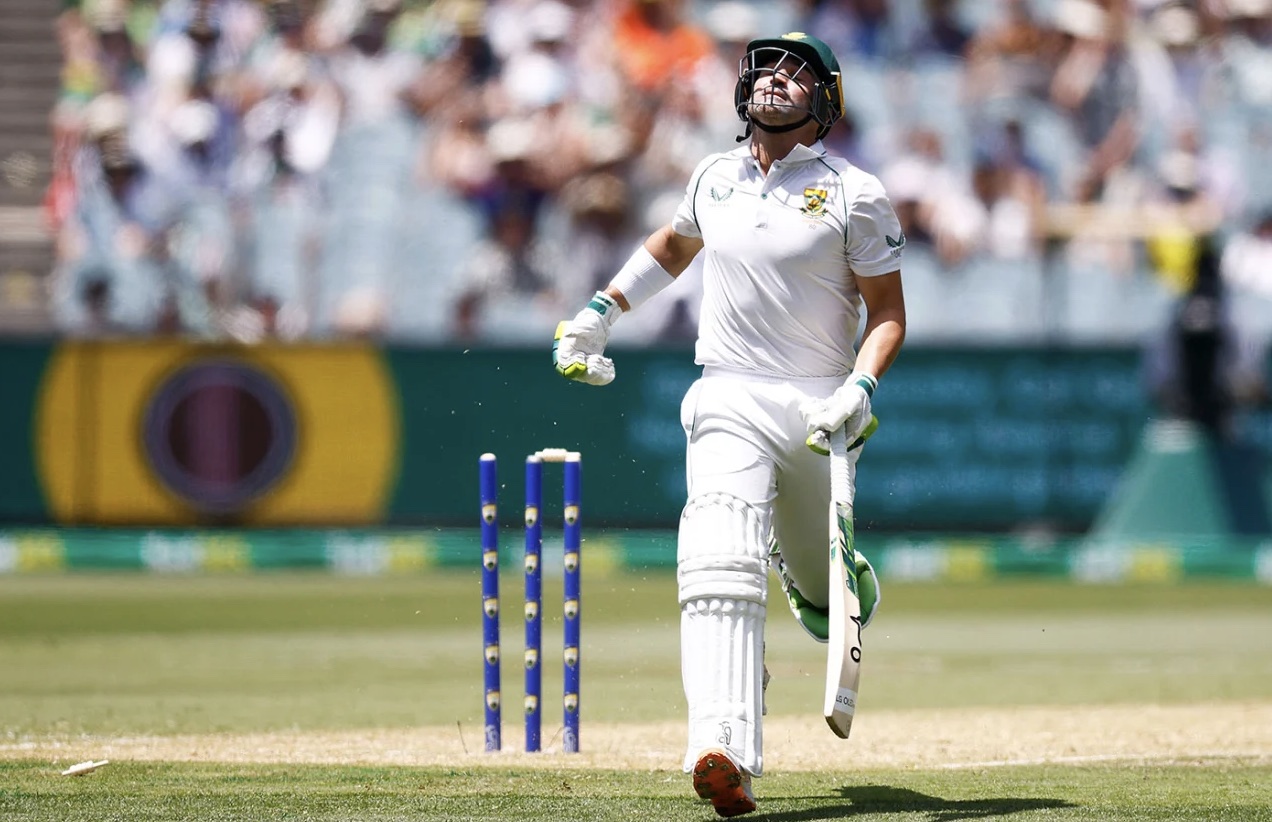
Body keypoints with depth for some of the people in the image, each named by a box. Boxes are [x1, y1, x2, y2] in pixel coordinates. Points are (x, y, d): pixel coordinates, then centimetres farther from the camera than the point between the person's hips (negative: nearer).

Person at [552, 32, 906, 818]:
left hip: (818, 407, -1)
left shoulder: (855, 194, -3)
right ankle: (726, 757, -35)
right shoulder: (716, 179, 10)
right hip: (729, 401, 2)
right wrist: (602, 310, 23)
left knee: (826, 595, 11)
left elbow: (889, 314, -2)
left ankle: (830, 575, 51)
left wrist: (859, 389, -19)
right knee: (720, 570, -21)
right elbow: (673, 244, 32)